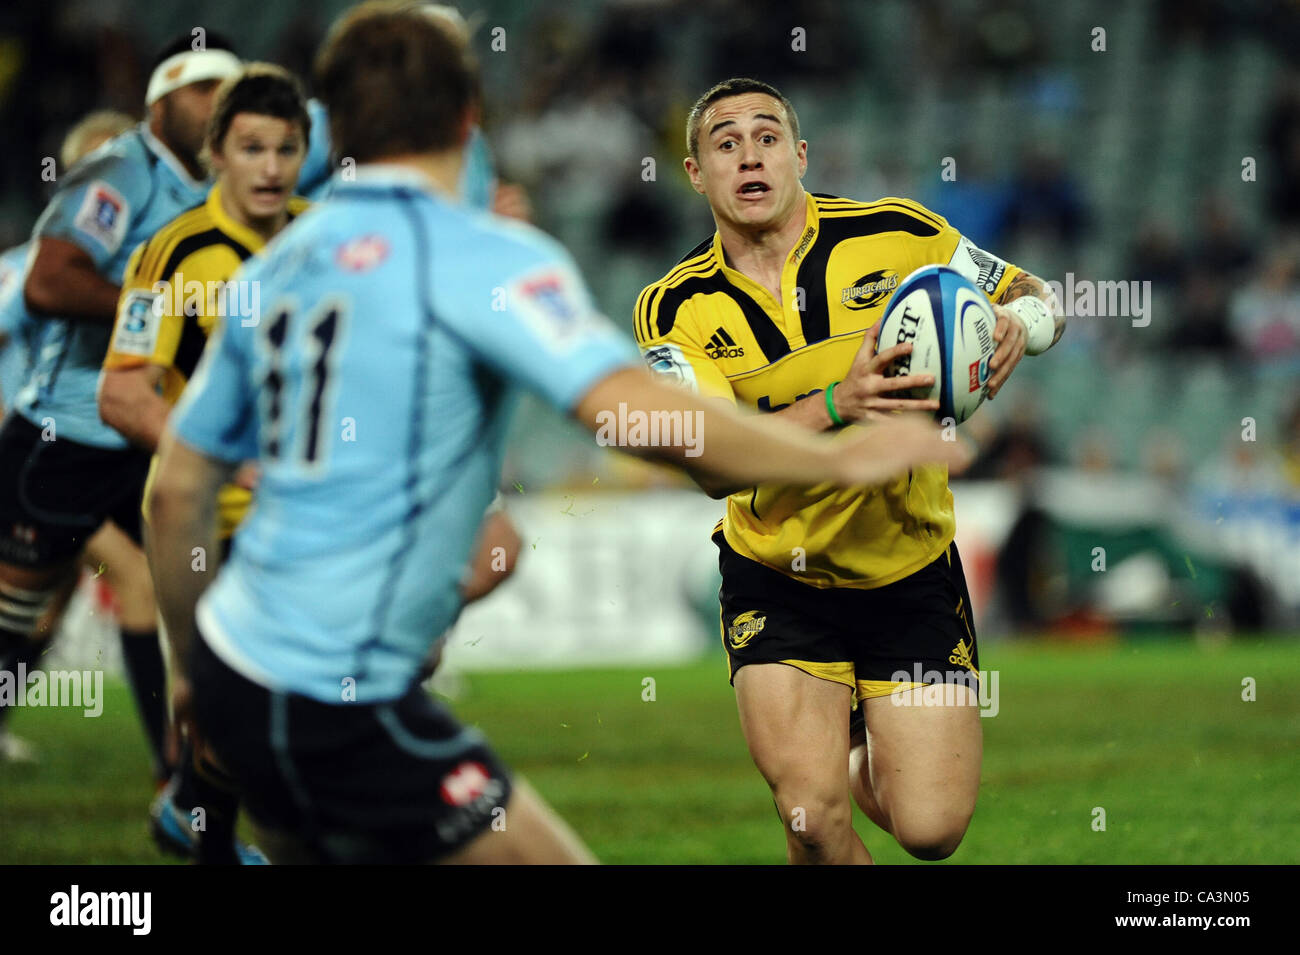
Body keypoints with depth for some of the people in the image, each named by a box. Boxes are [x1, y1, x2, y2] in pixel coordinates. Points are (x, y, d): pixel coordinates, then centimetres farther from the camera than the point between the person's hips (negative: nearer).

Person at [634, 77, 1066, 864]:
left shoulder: (897, 235, -9)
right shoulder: (676, 309, -9)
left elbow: (1039, 299, 4)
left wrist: (1013, 325, -21)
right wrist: (835, 405, -38)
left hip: (913, 572, 1)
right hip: (777, 584, 0)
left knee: (931, 829, -4)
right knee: (813, 815, -15)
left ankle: (867, 762, 31)